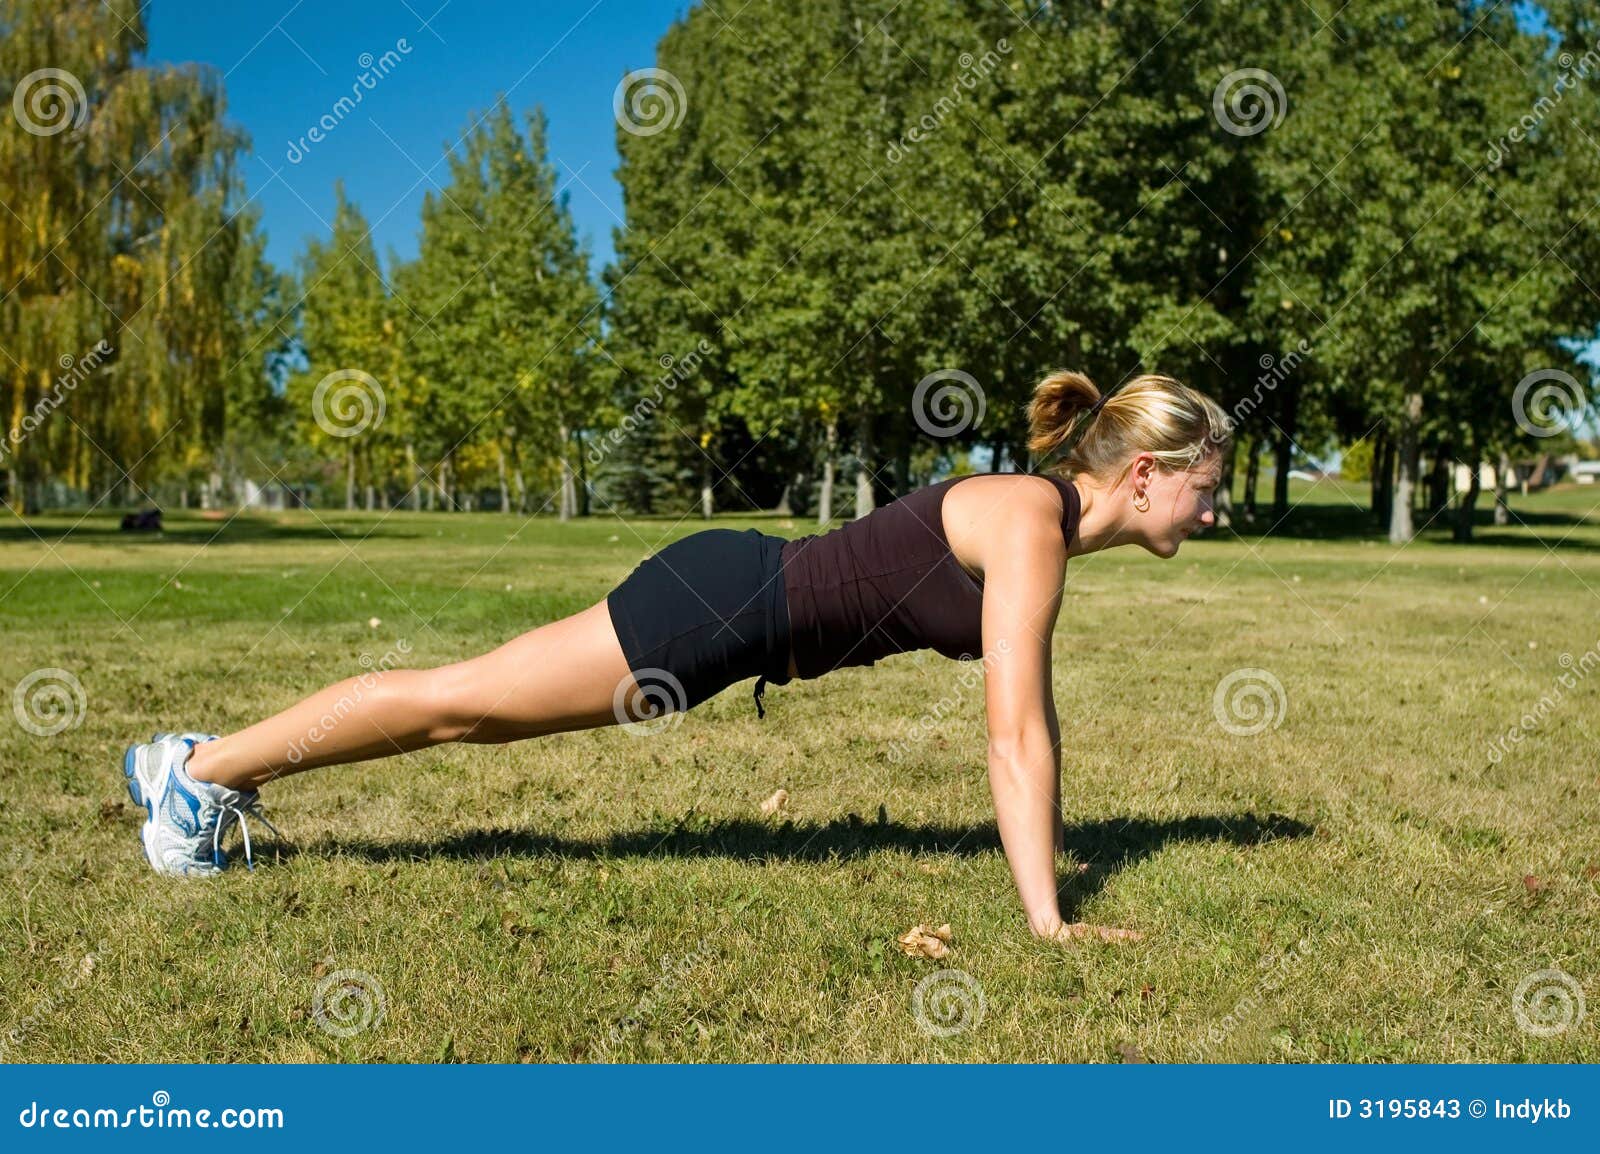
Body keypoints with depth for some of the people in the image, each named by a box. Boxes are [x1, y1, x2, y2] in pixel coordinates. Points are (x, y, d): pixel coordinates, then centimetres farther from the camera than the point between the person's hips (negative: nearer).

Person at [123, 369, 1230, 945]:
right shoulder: (1033, 523, -20)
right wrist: (1046, 919, -21)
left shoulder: (1044, 518, 8)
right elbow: (1014, 736, -24)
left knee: (472, 714, 15)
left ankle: (221, 768, 29)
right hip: (722, 602, -8)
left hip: (746, 605, 8)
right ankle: (201, 766, 17)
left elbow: (1035, 712, 17)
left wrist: (1046, 839, 20)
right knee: (456, 701, 2)